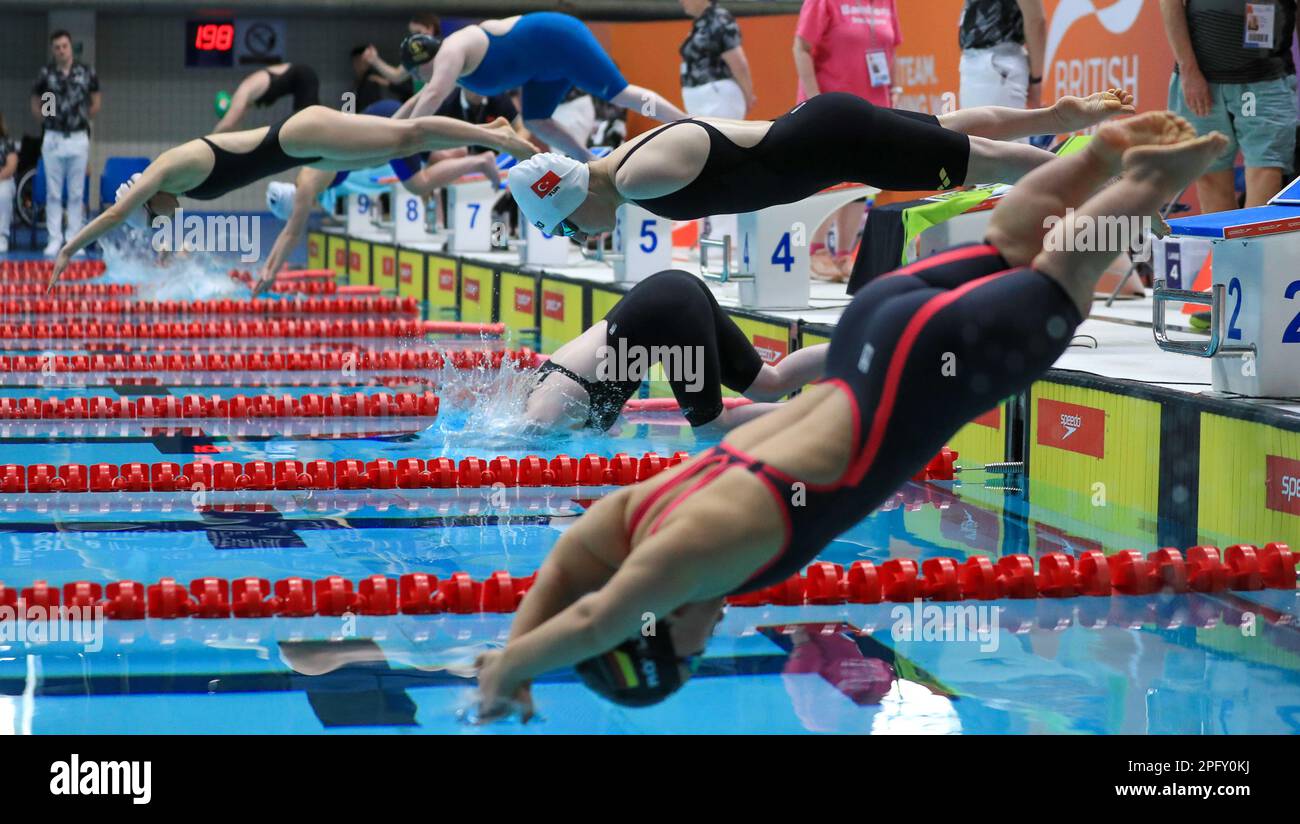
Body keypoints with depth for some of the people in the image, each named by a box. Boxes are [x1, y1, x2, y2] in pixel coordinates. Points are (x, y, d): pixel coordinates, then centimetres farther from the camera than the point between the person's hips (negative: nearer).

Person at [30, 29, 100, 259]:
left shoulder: (86, 73, 0)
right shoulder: (45, 73, -1)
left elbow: (95, 105, 11)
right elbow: (35, 106, 10)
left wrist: (83, 120, 7)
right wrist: (47, 121, 5)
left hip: (79, 139, 0)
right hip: (53, 139, 0)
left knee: (77, 193, 3)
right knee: (53, 193, 2)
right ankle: (54, 239, 7)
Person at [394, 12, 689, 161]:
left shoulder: (450, 53, -16)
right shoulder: (453, 60, 13)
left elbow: (434, 96, -31)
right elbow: (419, 100, 24)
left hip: (559, 41, -10)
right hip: (549, 61, 10)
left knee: (620, 93, -10)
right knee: (535, 121, 7)